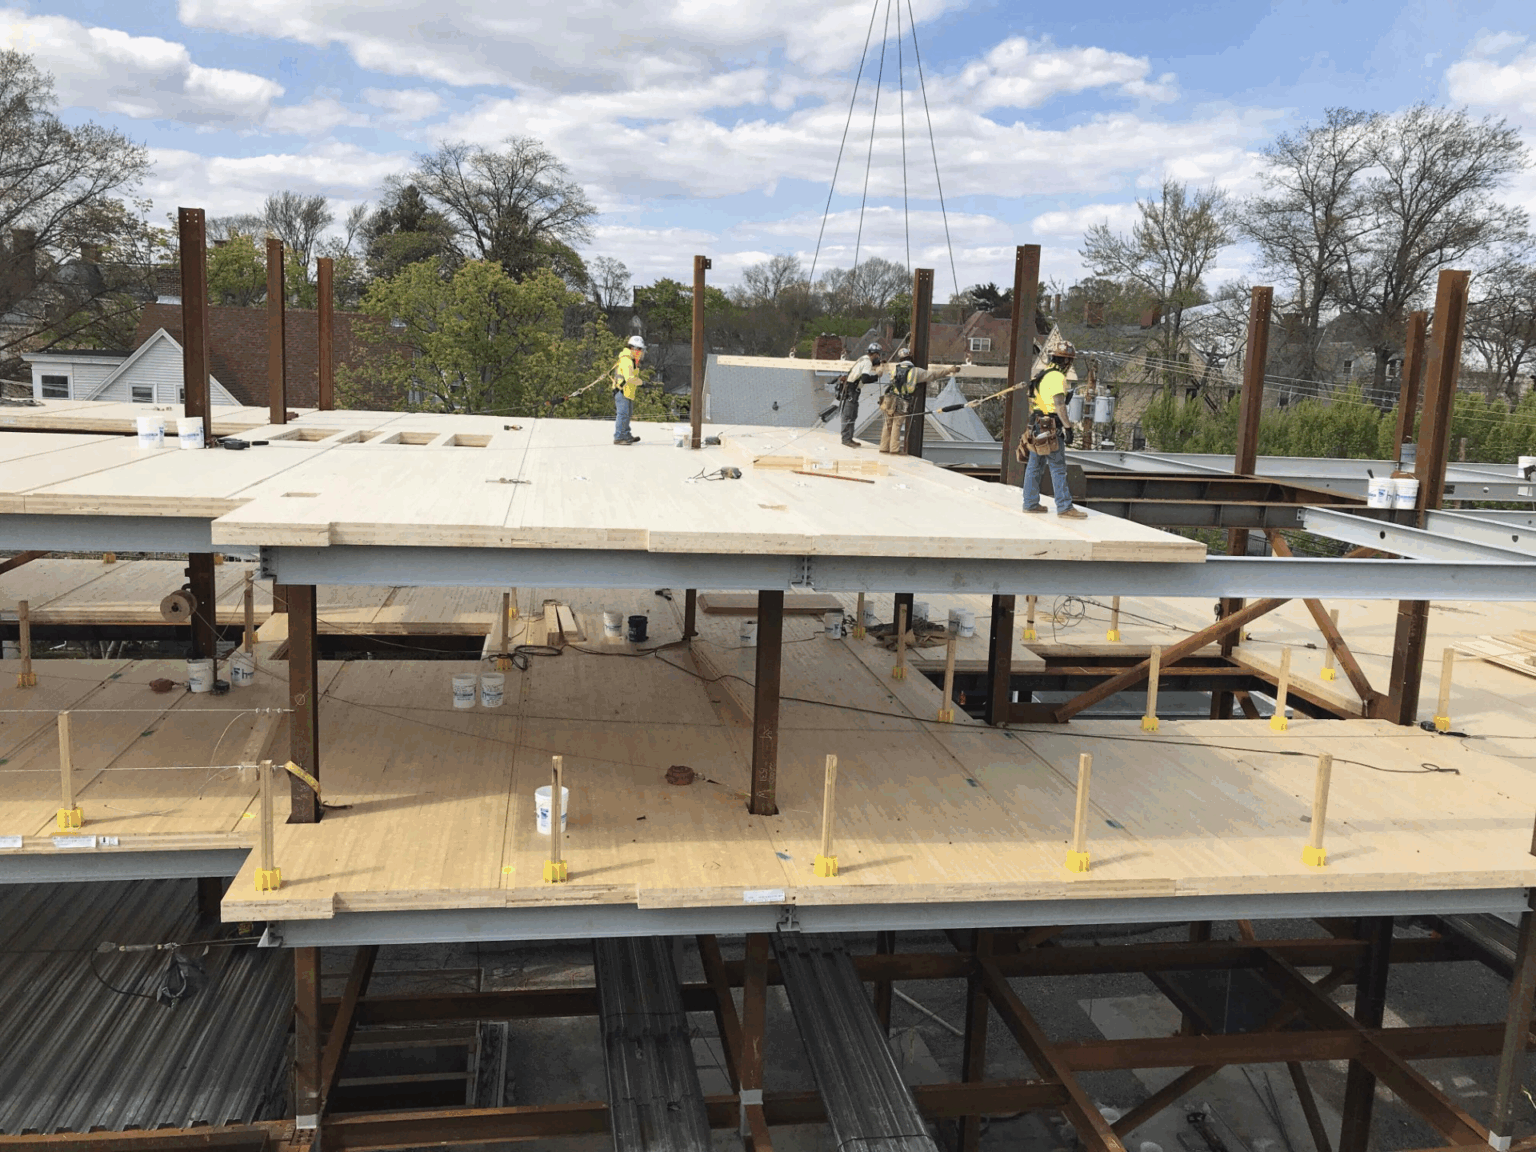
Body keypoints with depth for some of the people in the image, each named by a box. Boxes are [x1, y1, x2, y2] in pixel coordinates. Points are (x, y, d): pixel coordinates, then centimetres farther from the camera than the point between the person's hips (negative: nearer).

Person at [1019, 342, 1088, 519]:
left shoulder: (1042, 375, 16)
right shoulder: (1057, 377, -13)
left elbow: (1032, 402, 21)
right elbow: (1059, 404, -20)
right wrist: (1067, 426, -18)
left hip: (1036, 425, 9)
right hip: (1050, 428, -9)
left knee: (1035, 466, 13)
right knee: (1058, 468, -7)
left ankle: (1030, 503, 19)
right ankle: (1064, 507, -6)